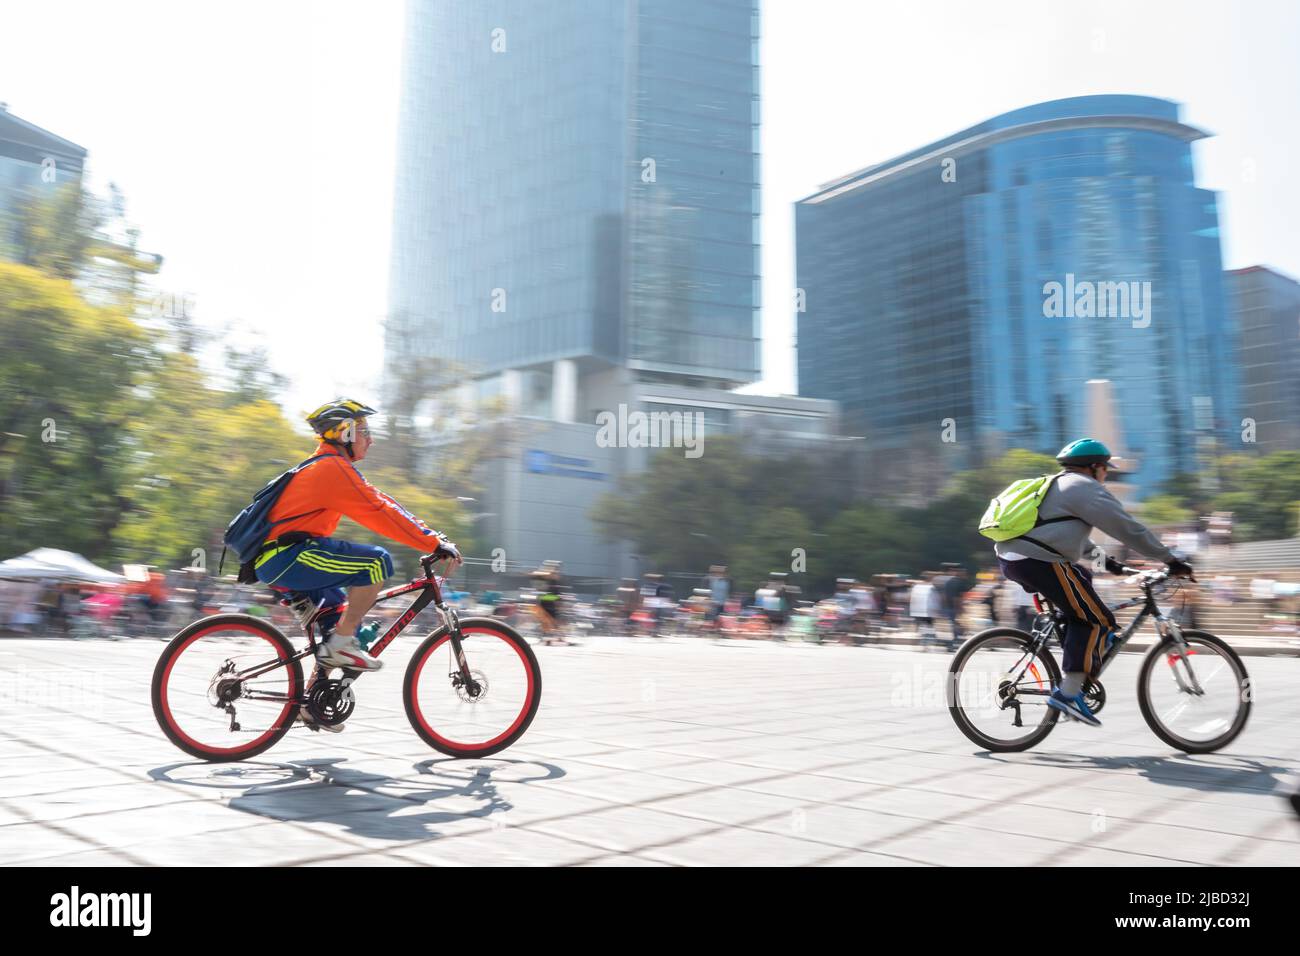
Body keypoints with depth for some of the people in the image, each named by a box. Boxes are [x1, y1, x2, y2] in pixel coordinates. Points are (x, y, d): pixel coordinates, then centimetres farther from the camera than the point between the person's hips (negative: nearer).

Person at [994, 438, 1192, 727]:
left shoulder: (1056, 485, 28)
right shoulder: (1086, 489, -1)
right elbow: (1130, 529, -5)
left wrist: (1105, 561, 37)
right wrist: (1171, 560, 0)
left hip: (1009, 558, 10)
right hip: (1039, 562, -10)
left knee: (1082, 578, 31)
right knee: (1097, 621, -2)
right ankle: (1068, 693, -7)